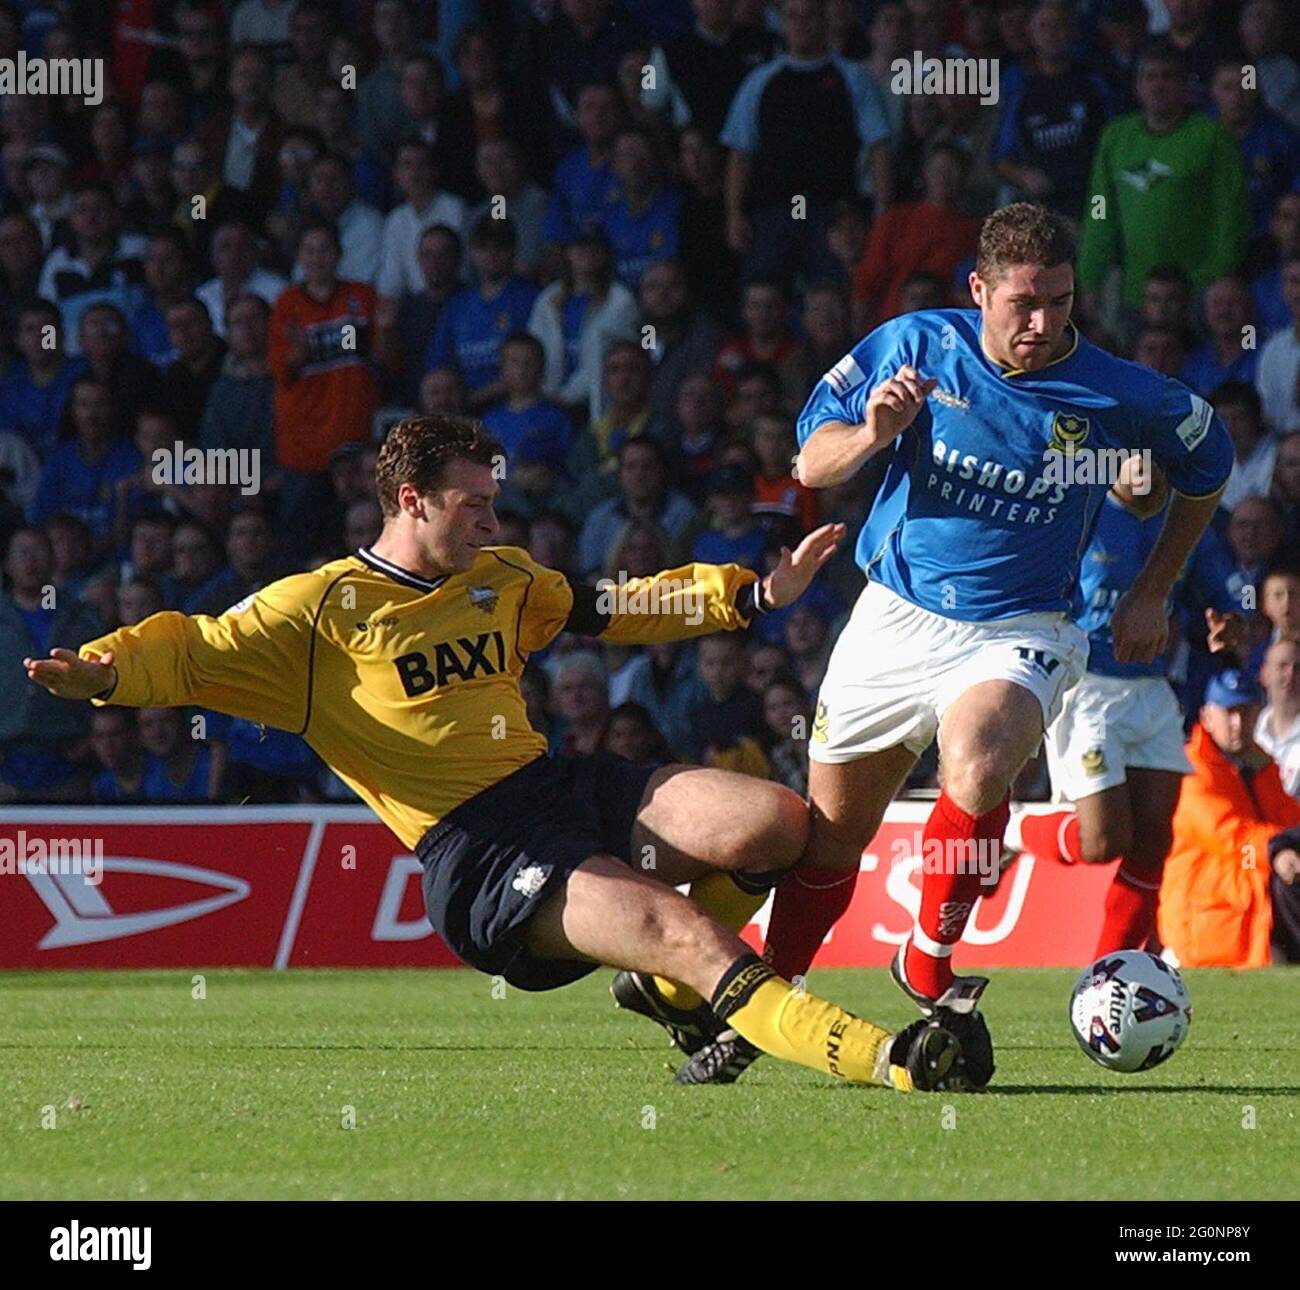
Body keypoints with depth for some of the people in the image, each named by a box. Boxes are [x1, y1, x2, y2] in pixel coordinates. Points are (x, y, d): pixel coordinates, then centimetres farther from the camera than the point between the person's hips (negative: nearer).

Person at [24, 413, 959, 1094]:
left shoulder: (504, 579, 19)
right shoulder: (322, 608, 0)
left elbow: (618, 613, 30)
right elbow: (192, 654, -4)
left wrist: (756, 594, 23)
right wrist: (104, 671, -25)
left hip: (562, 789, 7)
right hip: (470, 851, -7)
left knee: (773, 822, -14)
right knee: (685, 931, -27)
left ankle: (671, 986, 11)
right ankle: (883, 1060, -33)